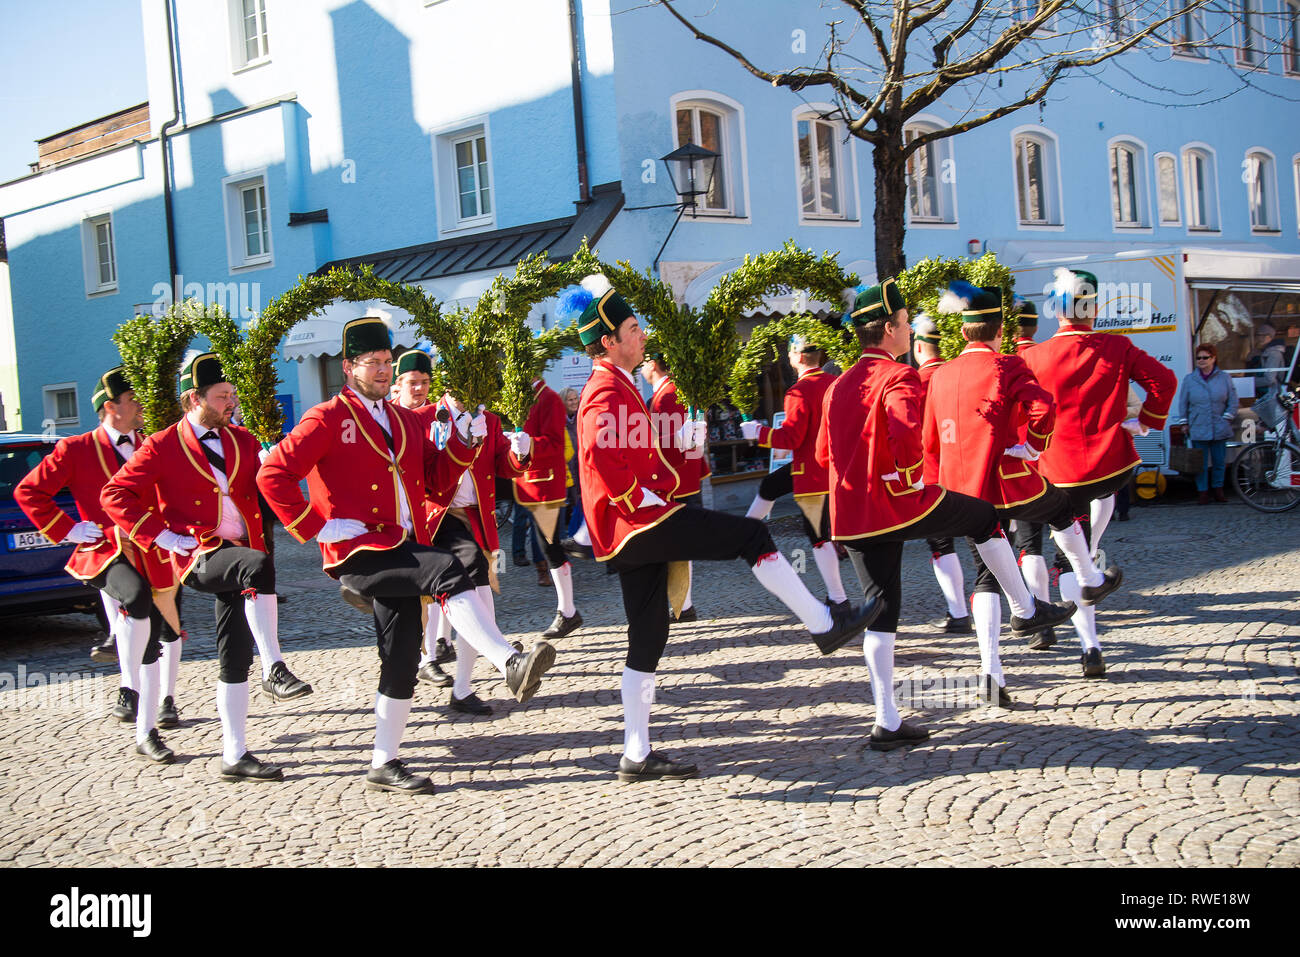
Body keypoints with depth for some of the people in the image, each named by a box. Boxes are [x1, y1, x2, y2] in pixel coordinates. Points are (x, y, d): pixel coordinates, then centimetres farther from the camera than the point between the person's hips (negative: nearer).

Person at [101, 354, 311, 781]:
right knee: (258, 564, -37)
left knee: (235, 658, 5)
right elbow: (115, 495, -5)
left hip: (242, 554, 6)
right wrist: (161, 535, -13)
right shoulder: (162, 447, -3)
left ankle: (234, 756, 11)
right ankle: (274, 669, -31)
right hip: (200, 557, -5)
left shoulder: (243, 441, 12)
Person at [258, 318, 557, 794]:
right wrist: (316, 527, -13)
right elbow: (272, 474, -9)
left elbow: (437, 481, 16)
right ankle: (511, 665, -37)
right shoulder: (328, 419, -3)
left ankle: (384, 764, 18)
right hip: (358, 553, -7)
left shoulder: (407, 421, 17)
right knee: (447, 569, -30)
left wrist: (463, 442, -1)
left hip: (403, 551, 7)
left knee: (401, 657, 7)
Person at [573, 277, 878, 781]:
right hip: (639, 522, -11)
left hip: (634, 533, 11)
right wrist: (643, 499, -20)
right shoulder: (607, 393, -13)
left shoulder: (618, 387, 21)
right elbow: (600, 457, -28)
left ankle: (636, 754, 11)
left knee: (648, 637, 9)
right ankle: (824, 625, 2)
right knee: (752, 535, -7)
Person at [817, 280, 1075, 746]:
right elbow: (905, 431, -29)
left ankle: (887, 721, 8)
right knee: (985, 516, 18)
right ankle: (1026, 611, 28)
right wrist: (912, 478, -16)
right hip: (903, 503, -7)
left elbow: (825, 453, 20)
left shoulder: (838, 385, 15)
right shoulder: (899, 377, -10)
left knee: (882, 609, 10)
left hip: (852, 517, 7)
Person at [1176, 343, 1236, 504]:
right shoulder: (1189, 379, 6)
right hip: (1198, 429, 0)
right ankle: (1203, 491, 8)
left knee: (1219, 461, 8)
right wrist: (1183, 423, 4)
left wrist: (1227, 417, -4)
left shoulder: (1225, 378, 4)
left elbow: (1233, 401, 6)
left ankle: (1218, 489, 22)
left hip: (1220, 429, 1)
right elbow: (1183, 403, 9)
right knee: (1201, 463, -1)